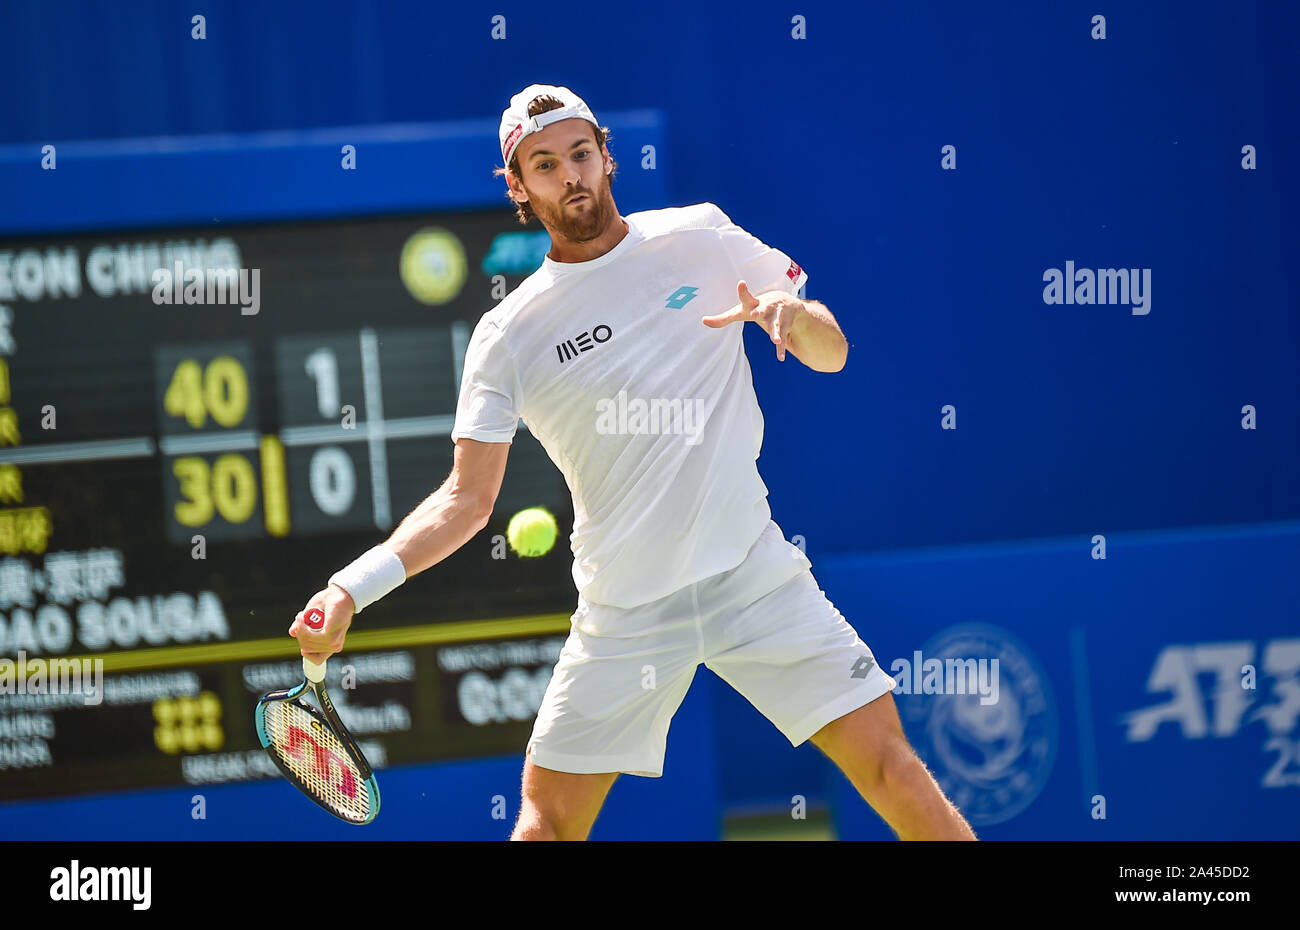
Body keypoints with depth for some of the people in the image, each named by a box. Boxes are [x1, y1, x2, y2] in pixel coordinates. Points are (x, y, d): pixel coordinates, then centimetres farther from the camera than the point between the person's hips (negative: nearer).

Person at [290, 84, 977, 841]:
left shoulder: (700, 237, 2)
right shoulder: (508, 338, -1)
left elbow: (832, 354, 8)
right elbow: (467, 499, -1)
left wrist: (792, 314, -15)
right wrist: (354, 587, -15)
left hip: (753, 573, 0)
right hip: (624, 610, 0)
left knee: (890, 766, -9)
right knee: (548, 816, -1)